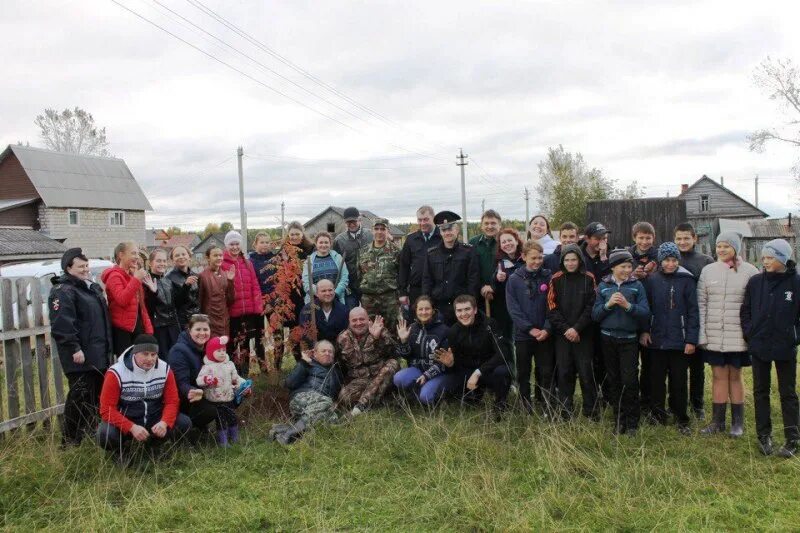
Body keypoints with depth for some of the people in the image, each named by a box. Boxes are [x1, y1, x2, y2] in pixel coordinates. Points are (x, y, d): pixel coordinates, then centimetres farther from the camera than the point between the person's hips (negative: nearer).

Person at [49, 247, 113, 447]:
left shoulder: (93, 287, 19)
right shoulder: (63, 291, -11)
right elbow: (62, 324, -22)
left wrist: (107, 347, 24)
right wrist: (74, 348, -24)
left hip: (100, 355, 9)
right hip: (80, 356, -9)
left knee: (97, 397, 16)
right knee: (80, 397, -7)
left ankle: (90, 435, 29)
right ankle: (70, 442, 3)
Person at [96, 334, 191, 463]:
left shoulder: (165, 369, -6)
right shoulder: (116, 373, -16)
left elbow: (172, 401, -5)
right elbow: (107, 409, -18)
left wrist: (164, 422, -26)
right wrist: (132, 427, -31)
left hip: (154, 420, 3)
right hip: (125, 422, -3)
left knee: (184, 423, -19)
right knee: (105, 435, -34)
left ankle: (153, 444, 9)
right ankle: (119, 449, 4)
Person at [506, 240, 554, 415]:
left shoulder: (548, 278, -1)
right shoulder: (514, 280, -3)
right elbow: (513, 308, -7)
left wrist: (547, 329, -13)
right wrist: (530, 328, -14)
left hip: (545, 334, 0)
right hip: (523, 335, 0)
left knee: (547, 373, 3)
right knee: (523, 374, 10)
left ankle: (548, 408, 12)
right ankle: (525, 408, 22)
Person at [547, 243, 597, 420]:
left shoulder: (589, 279, 0)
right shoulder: (556, 279, 1)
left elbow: (591, 307, -6)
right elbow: (552, 308, -3)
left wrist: (576, 328, -13)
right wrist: (565, 329, -11)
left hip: (583, 334, -1)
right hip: (561, 334, 1)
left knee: (586, 372, 1)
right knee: (564, 372, 4)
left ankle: (591, 411, 15)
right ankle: (566, 411, 16)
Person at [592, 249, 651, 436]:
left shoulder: (637, 285, 0)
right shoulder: (603, 286, 5)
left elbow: (645, 313, -6)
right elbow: (595, 315, 2)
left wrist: (628, 306, -20)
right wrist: (608, 304, -14)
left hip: (629, 339, -2)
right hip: (608, 339, 2)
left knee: (630, 381, -5)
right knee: (614, 381, 10)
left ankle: (632, 423, 7)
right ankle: (619, 420, 21)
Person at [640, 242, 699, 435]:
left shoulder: (686, 280, -4)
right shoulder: (651, 280, 1)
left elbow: (693, 311, -4)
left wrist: (691, 340, -8)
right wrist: (644, 331, -4)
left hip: (679, 341, -2)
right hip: (656, 339, 2)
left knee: (679, 381, 7)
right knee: (656, 380, 10)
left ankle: (681, 419, 20)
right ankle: (657, 416, 24)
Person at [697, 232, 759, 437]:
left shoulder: (750, 271, -2)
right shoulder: (708, 271, 3)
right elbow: (701, 304, 4)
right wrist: (701, 334, -1)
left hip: (738, 336, -1)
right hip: (714, 335, 2)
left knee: (735, 376, 8)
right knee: (718, 376, 7)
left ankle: (737, 422, 20)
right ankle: (718, 421, 16)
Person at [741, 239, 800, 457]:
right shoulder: (755, 282, 0)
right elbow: (745, 310, 6)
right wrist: (749, 333, -2)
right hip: (759, 346, 3)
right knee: (761, 392, 11)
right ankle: (764, 435, 21)